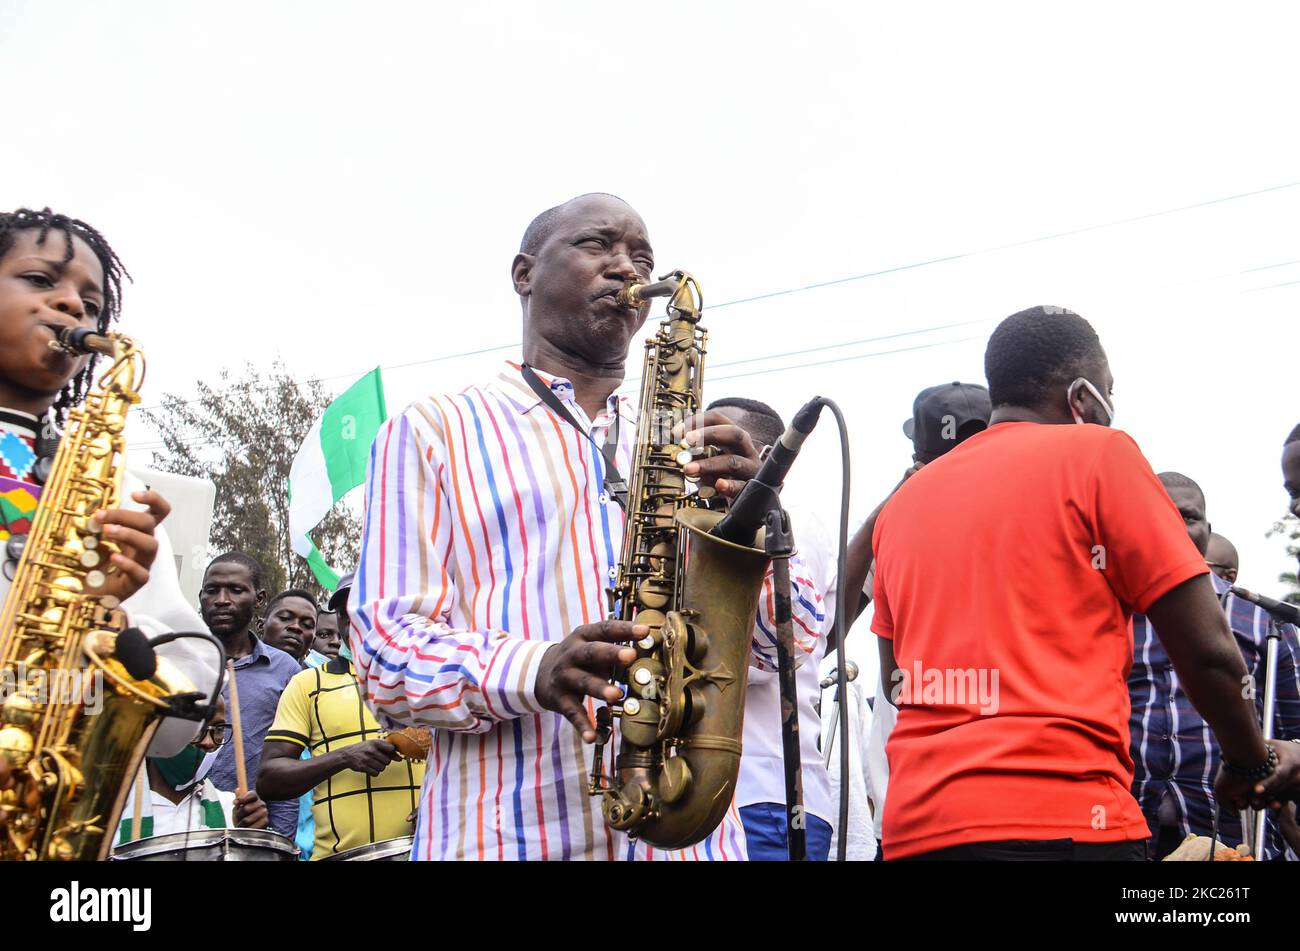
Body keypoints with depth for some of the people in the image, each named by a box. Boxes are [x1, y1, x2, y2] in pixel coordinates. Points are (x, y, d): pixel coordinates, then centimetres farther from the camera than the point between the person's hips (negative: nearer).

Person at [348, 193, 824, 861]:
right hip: (505, 833, -3)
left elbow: (789, 642, 9)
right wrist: (529, 671, -22)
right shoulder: (432, 431, 4)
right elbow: (385, 652, -4)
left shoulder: (689, 447, 16)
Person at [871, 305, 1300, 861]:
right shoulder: (1098, 454, 1)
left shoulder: (904, 501, 15)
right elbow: (1208, 651, -1)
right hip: (1062, 821, -6)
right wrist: (1252, 761, 15)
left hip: (914, 824, 6)